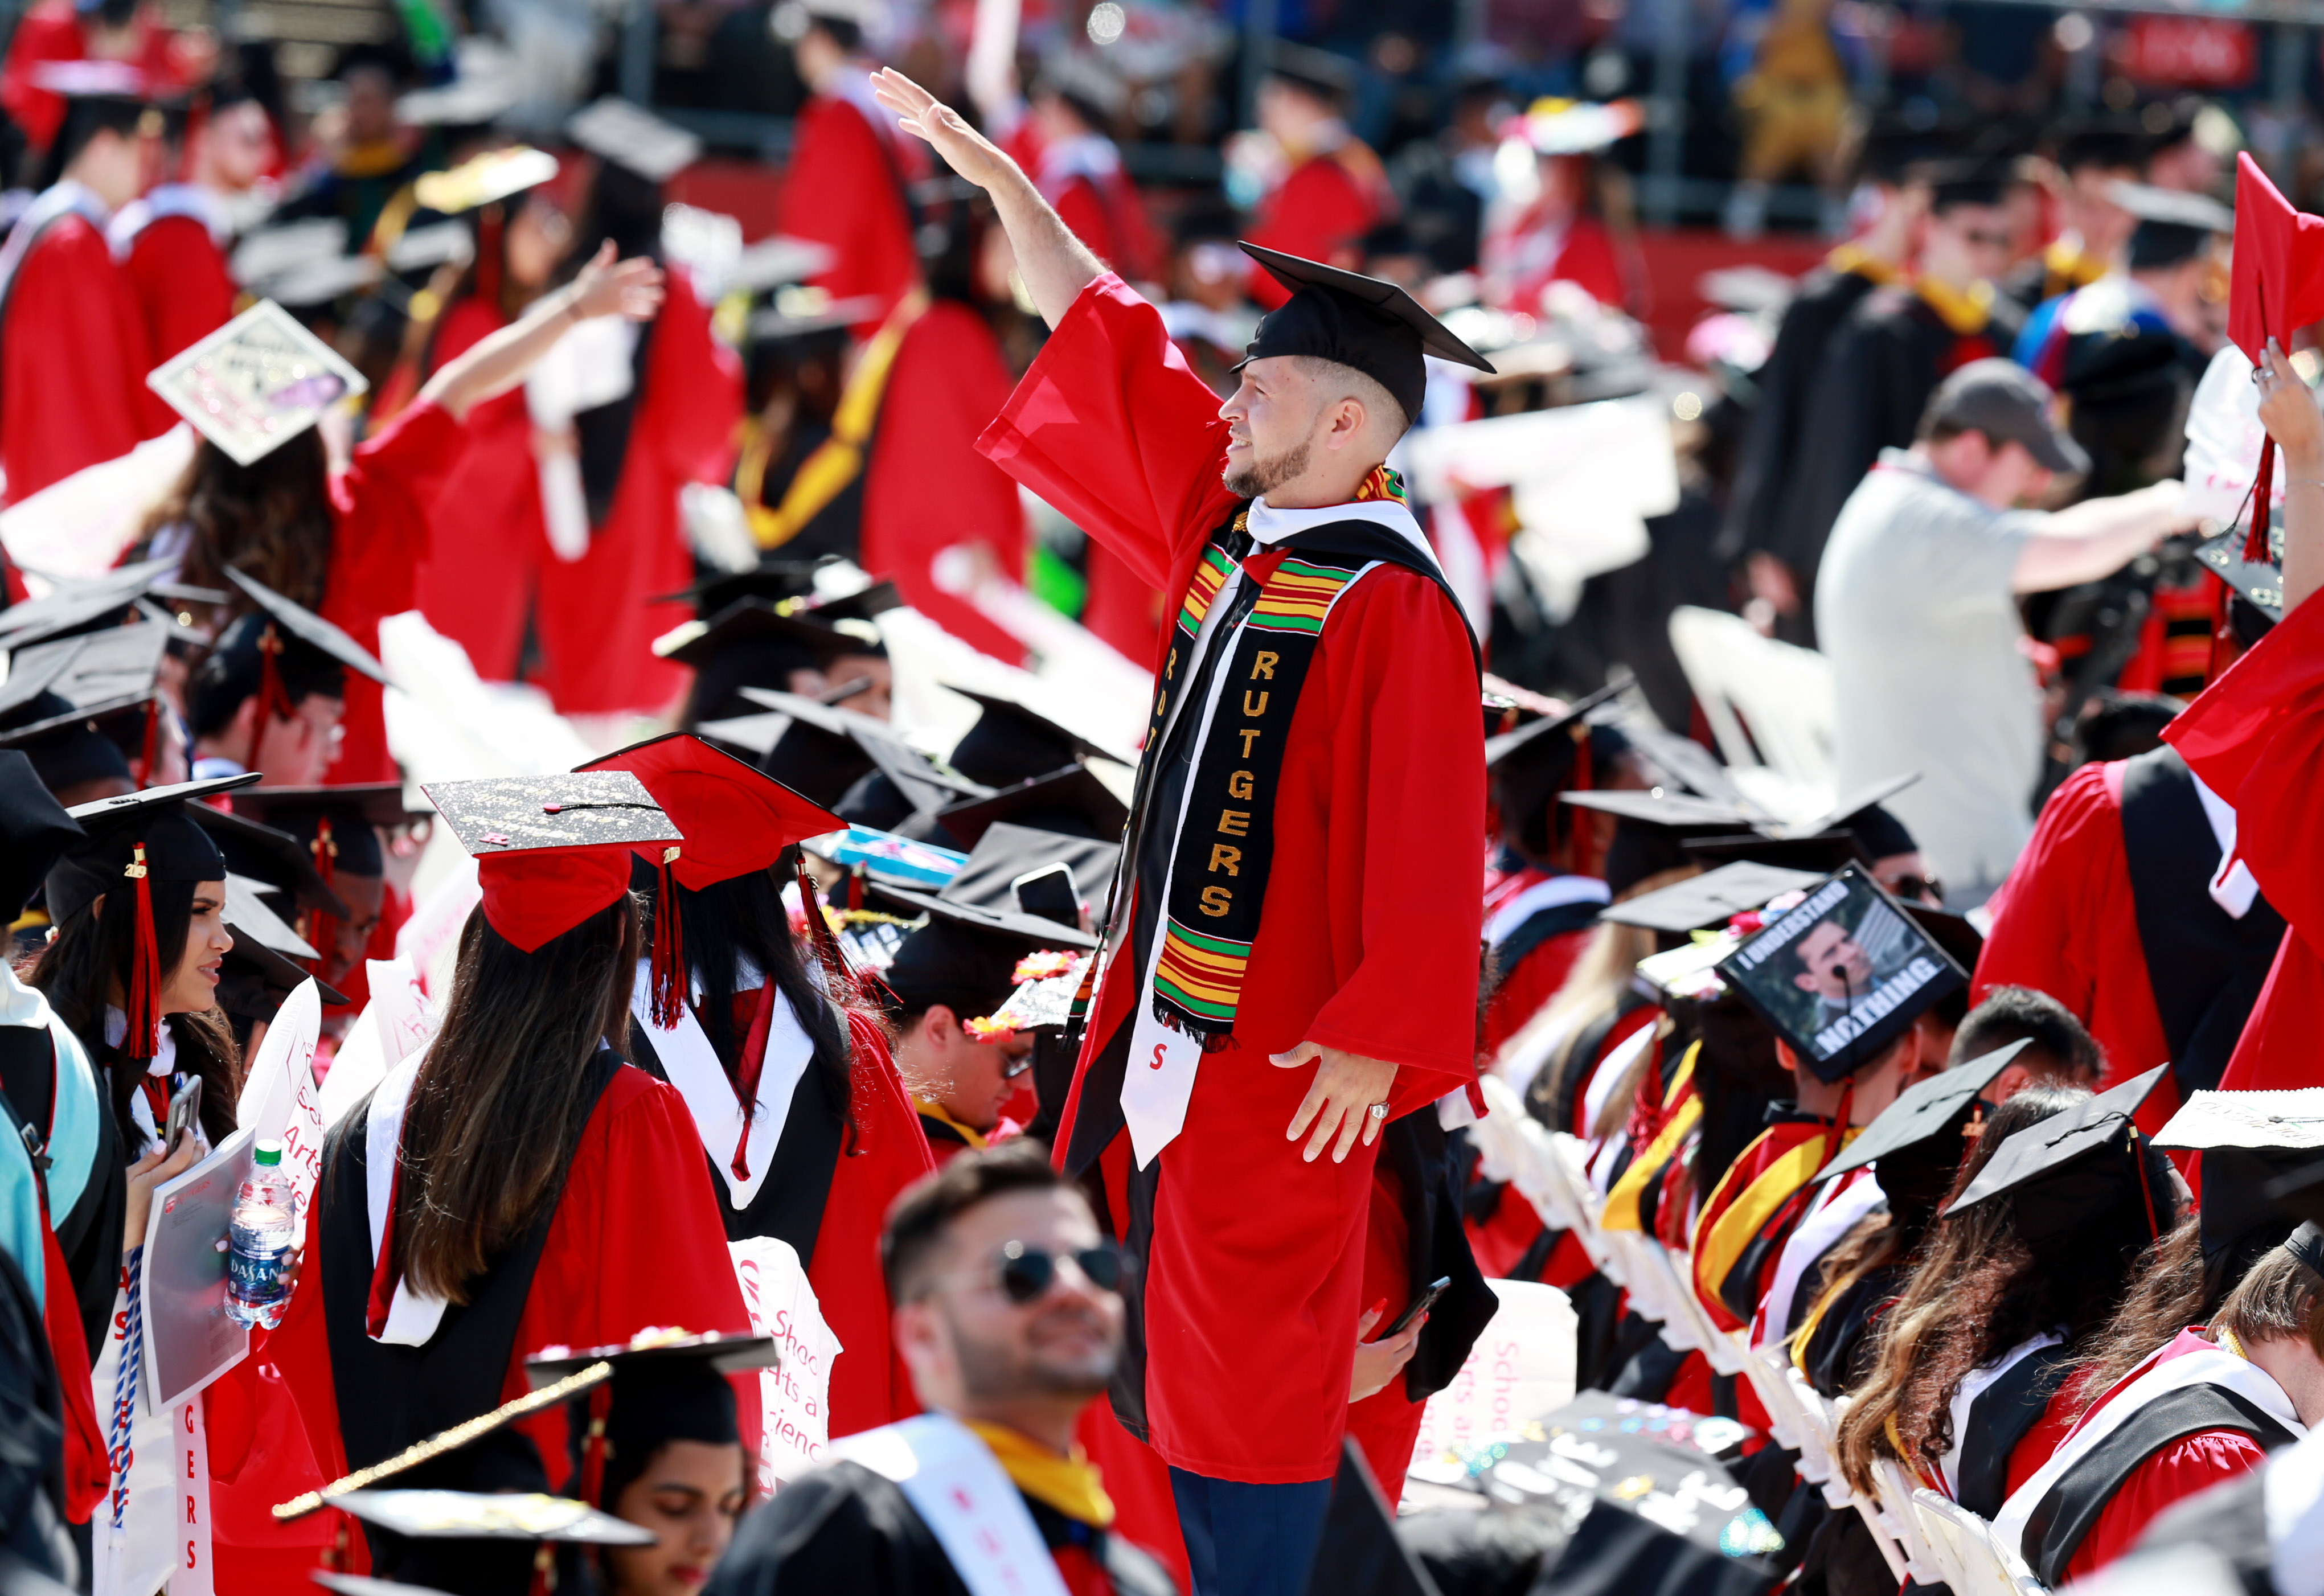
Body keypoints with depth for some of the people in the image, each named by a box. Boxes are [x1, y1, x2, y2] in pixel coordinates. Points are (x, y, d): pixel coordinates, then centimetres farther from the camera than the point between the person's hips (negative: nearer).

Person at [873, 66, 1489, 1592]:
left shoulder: (1396, 606, -17)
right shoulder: (1226, 522, 7)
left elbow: (1425, 848, -20)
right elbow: (1109, 346, 15)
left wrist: (1375, 1041, -22)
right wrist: (999, 177, 15)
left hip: (1287, 1036, -9)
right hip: (1172, 1008, 9)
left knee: (1252, 1350, -3)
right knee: (1174, 1336, 13)